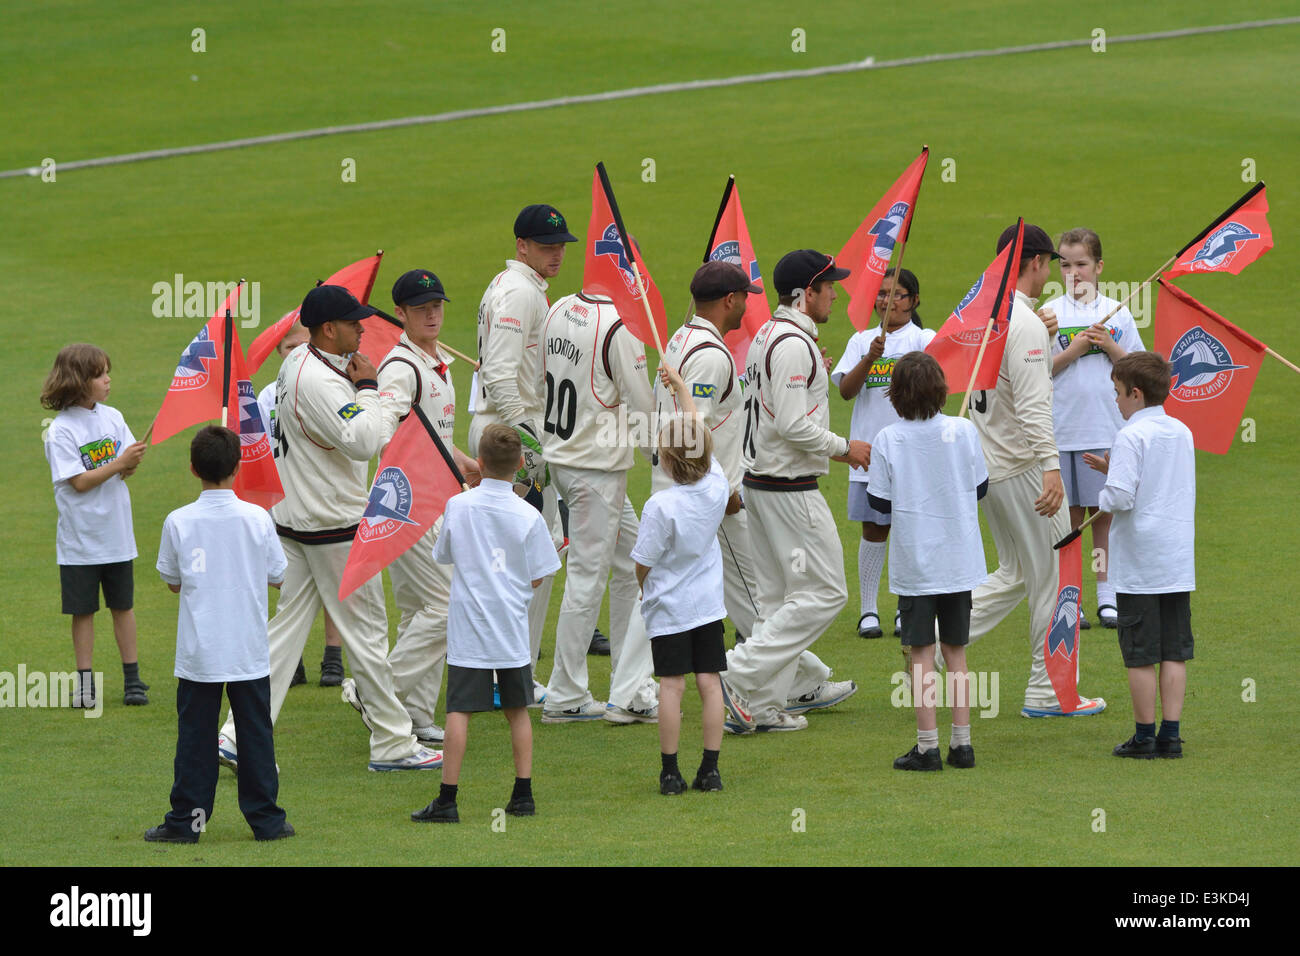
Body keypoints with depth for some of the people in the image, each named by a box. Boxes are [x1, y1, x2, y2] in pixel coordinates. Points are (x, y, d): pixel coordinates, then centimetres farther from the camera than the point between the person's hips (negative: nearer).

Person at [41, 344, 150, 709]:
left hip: (116, 532, 4)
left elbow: (130, 460, 3)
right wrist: (119, 463, -24)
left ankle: (132, 679, 17)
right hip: (80, 538, -4)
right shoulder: (60, 431, -14)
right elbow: (79, 481, -18)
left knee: (123, 604, 10)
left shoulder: (112, 417, 2)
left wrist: (133, 463, -20)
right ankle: (85, 682, 13)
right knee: (83, 609, 4)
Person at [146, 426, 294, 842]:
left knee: (195, 735, 7)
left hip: (198, 652, 0)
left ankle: (185, 820, 8)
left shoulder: (179, 522, -9)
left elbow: (172, 581, 3)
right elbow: (277, 577, 2)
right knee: (256, 734, 9)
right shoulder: (257, 519, -8)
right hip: (249, 652, 0)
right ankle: (265, 819, 13)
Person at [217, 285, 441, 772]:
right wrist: (367, 387, -17)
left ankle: (239, 737, 2)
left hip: (293, 518, 10)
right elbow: (362, 439, -29)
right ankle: (392, 744, 9)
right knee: (367, 631, 1)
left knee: (286, 627, 8)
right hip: (334, 527, -10)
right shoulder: (320, 381, -22)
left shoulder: (297, 362, 10)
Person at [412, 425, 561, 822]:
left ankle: (447, 799, -3)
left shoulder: (458, 506, -7)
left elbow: (444, 555, 8)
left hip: (468, 627, -1)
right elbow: (536, 579, -2)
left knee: (459, 710, -1)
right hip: (512, 629, 1)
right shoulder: (528, 517, -8)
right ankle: (523, 795, 13)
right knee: (517, 710, 12)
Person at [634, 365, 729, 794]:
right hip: (709, 603, 5)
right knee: (710, 682, 5)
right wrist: (680, 385, 19)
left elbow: (643, 564, -13)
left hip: (669, 611, -5)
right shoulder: (717, 486, -6)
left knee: (671, 685, -2)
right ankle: (710, 769, 6)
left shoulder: (661, 506, -20)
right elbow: (698, 434, 9)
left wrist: (644, 587, 11)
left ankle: (670, 771, 0)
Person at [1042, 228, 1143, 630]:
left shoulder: (1117, 313, 6)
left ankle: (1107, 596, 12)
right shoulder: (1049, 314, 2)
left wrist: (1108, 346, -8)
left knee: (1104, 513, 5)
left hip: (1108, 428, 1)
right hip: (1062, 428, -1)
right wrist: (1074, 350, -13)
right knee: (1069, 515, 2)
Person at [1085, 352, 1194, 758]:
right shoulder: (1182, 433, 9)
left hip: (1138, 564, -6)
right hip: (1178, 561, 6)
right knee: (1174, 651, 8)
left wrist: (1104, 496, 2)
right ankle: (1171, 734, 7)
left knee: (1141, 654, 1)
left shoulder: (1131, 437, -13)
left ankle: (1144, 736, 6)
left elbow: (1122, 498, -20)